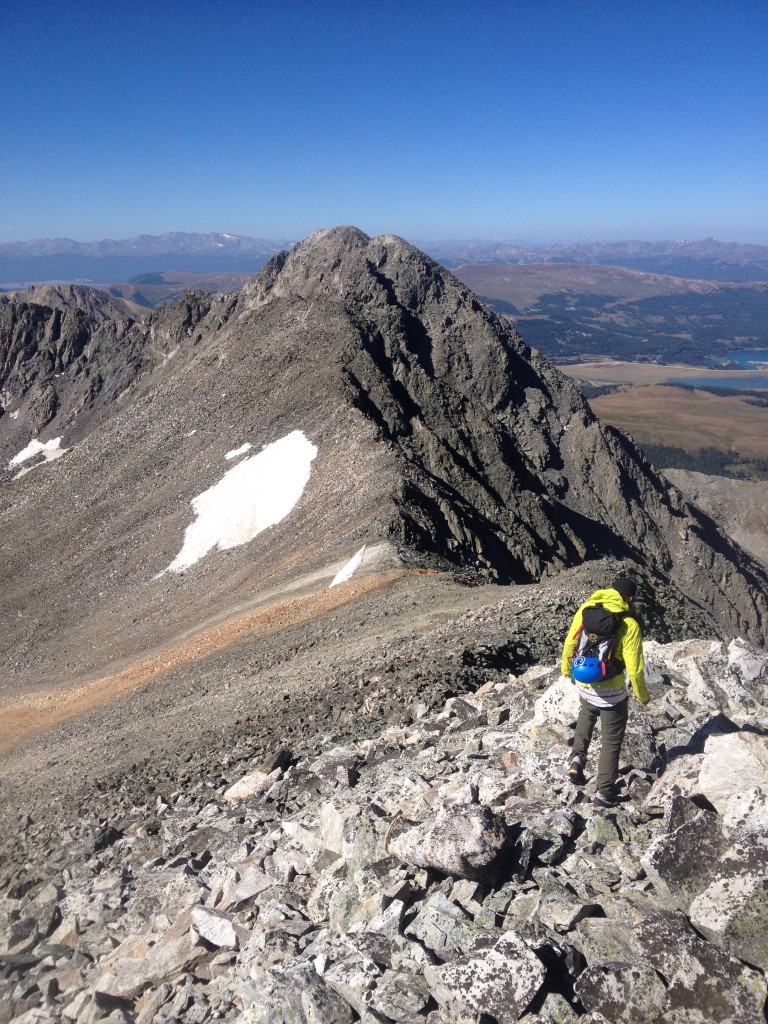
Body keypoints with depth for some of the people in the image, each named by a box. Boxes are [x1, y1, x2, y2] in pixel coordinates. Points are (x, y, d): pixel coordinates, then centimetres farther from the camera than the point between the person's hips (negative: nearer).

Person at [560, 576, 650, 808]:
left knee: (586, 718, 35)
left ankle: (577, 759, 22)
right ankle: (604, 792, 24)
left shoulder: (585, 609, -8)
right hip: (611, 693, -4)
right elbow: (634, 669, -16)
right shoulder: (629, 625, -20)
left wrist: (566, 668, 20)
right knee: (611, 741, 15)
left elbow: (569, 643, 3)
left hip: (584, 685, 4)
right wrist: (642, 695, 2)